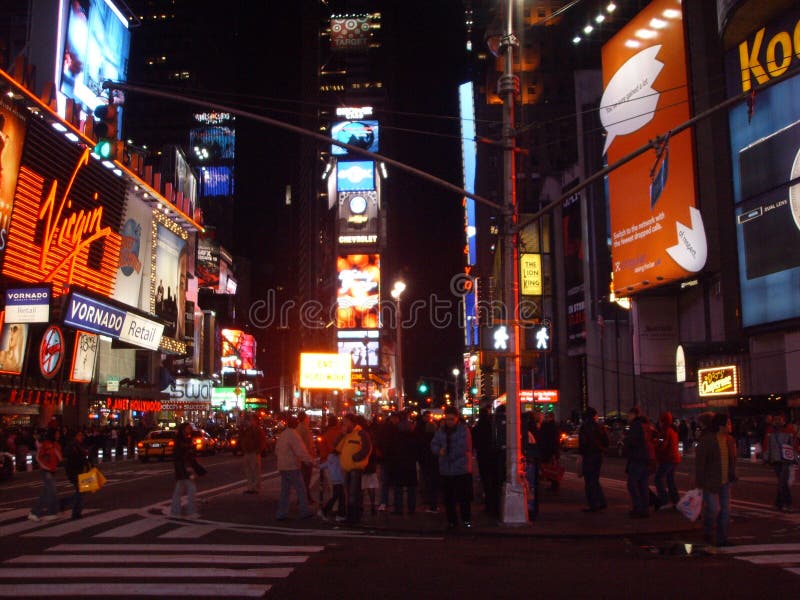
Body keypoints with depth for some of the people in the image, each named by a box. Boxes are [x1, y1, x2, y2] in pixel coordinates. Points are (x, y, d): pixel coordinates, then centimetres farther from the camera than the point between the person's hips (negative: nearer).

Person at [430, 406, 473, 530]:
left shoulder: (464, 430, -6)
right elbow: (434, 445, 6)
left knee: (464, 497, -1)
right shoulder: (441, 431, 10)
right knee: (448, 498, 9)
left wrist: (447, 455, -11)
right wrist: (439, 451, -17)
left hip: (462, 469, -5)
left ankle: (467, 520, 13)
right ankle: (452, 521, 20)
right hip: (446, 470, 5)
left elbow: (463, 448, -15)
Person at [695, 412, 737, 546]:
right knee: (713, 509, -10)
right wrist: (700, 482, -13)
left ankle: (722, 539, 18)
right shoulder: (706, 441, -14)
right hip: (711, 482, -7)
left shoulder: (730, 440, 6)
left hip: (725, 481, 7)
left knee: (725, 510, 8)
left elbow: (733, 459, 17)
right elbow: (699, 462, -12)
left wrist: (732, 476, 12)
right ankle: (707, 532, 15)